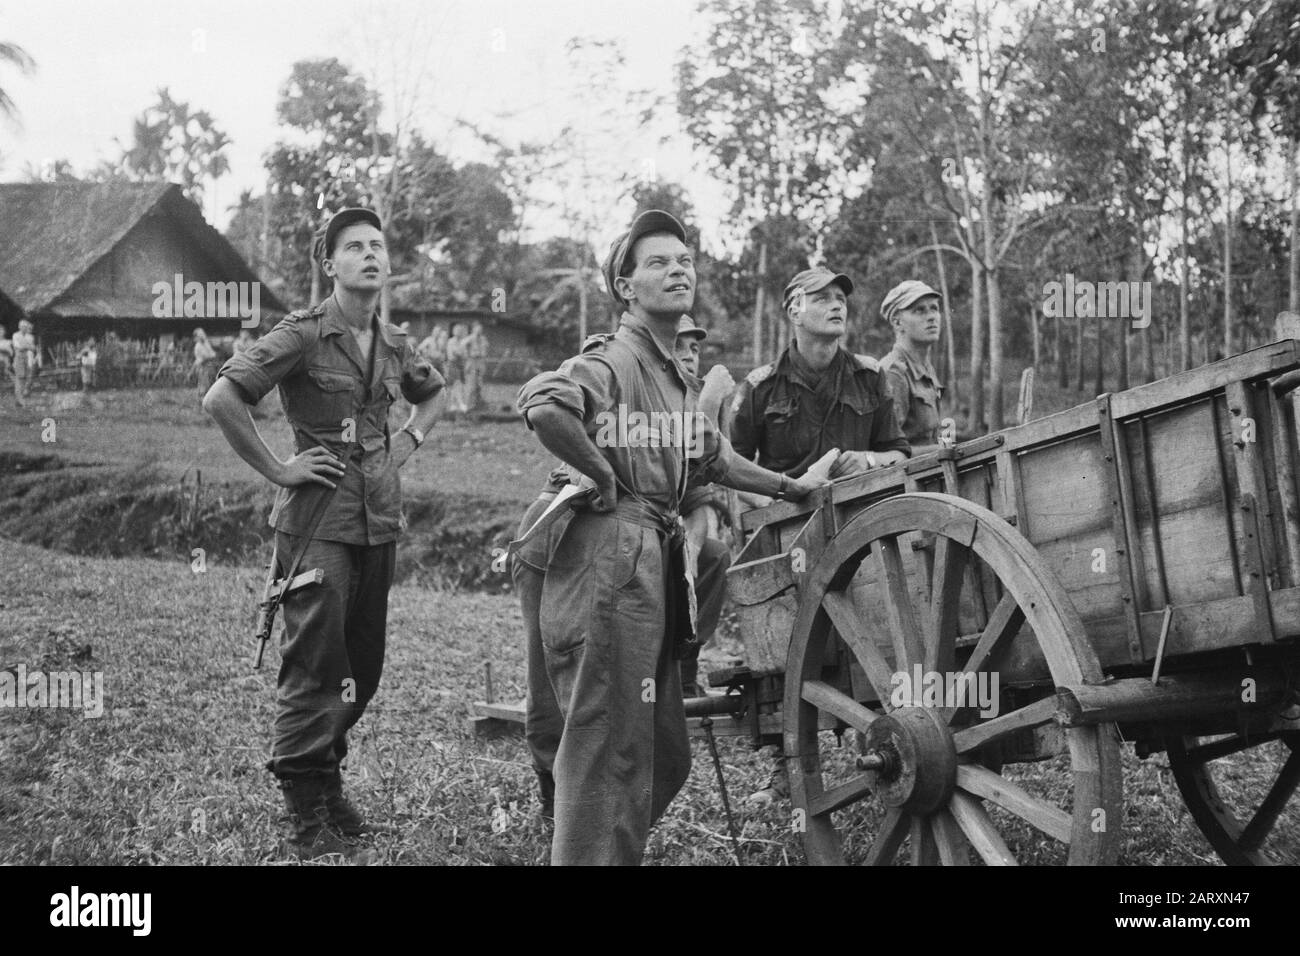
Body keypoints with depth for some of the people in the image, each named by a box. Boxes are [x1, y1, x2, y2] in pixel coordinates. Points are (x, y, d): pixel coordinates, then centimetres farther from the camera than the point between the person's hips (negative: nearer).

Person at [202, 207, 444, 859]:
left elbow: (431, 393, 32)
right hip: (318, 519, -7)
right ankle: (306, 817, 4)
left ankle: (329, 783, 28)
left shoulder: (393, 344, 10)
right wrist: (277, 470, -14)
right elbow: (221, 398, -17)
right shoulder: (303, 334, -9)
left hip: (379, 518, 7)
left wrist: (407, 443, 15)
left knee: (363, 665, 12)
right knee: (314, 666, -6)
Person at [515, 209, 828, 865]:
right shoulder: (614, 357, -10)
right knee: (611, 755, -6)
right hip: (609, 560, -10)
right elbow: (541, 403, -29)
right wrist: (601, 475, -19)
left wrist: (790, 486, 34)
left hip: (654, 564, 10)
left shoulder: (678, 378, 20)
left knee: (665, 757, 16)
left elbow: (714, 458, 33)